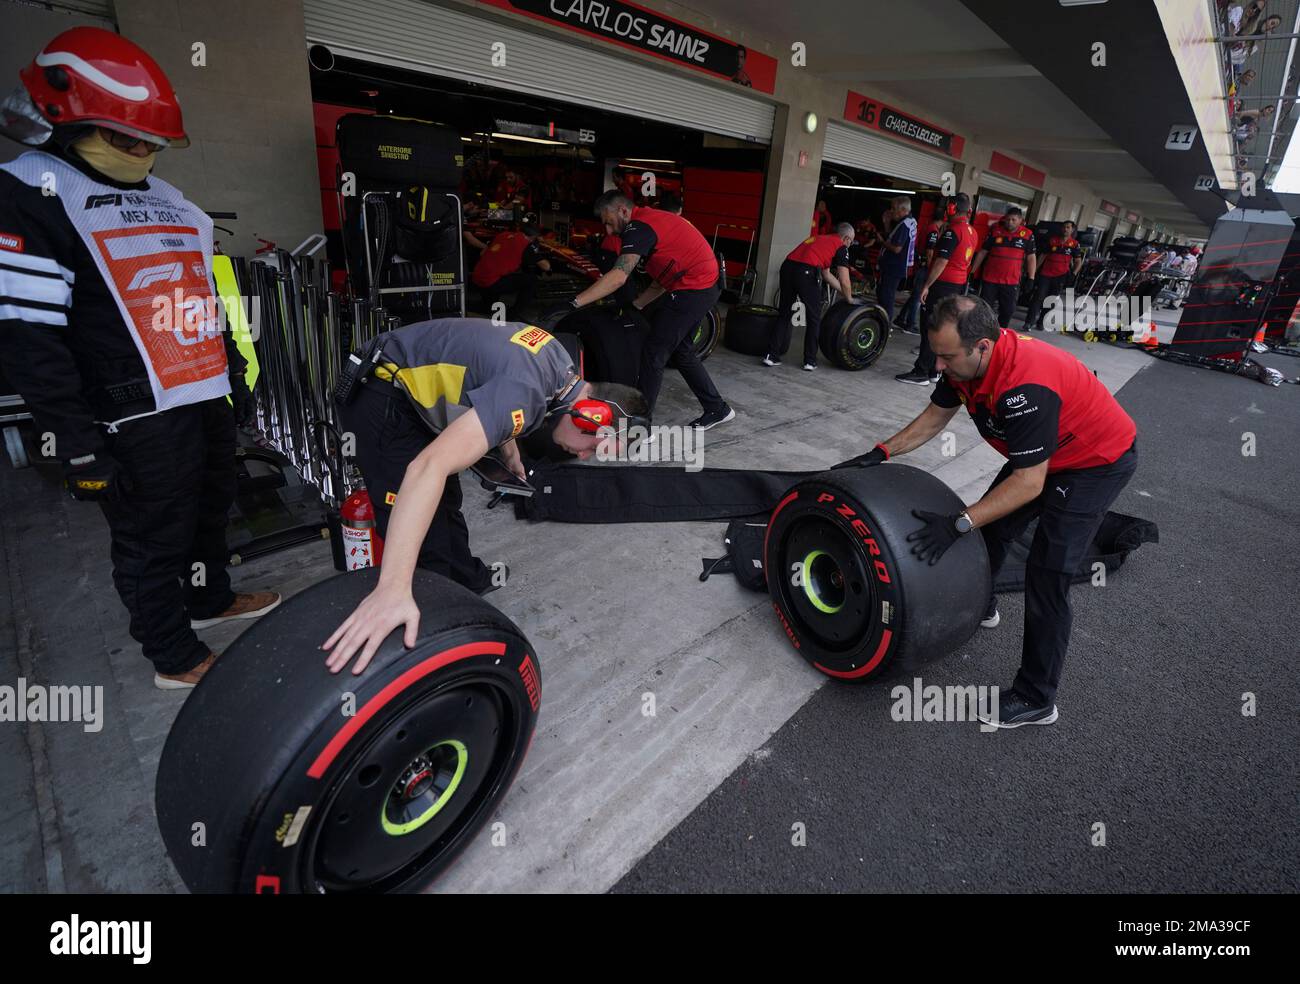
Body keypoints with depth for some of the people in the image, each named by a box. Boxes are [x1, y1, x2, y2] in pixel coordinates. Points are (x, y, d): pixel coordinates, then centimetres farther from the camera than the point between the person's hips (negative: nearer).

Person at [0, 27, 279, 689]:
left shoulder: (165, 199, 16)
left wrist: (231, 364, 22)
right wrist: (77, 444, -18)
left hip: (208, 397, 8)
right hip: (138, 419, -8)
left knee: (210, 510, 22)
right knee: (154, 541, 4)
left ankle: (211, 599, 43)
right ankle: (175, 659, 20)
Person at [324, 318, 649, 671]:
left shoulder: (560, 364, -5)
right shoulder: (525, 393, -34)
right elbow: (428, 467, -45)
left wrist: (510, 453, 20)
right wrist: (394, 588, -51)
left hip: (410, 387, 10)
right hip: (380, 400, -10)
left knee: (446, 501, 24)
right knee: (429, 534, -12)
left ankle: (469, 581, 44)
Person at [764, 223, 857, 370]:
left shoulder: (819, 239, 34)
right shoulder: (841, 247, 12)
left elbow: (826, 274, 41)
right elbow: (844, 282, 8)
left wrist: (843, 291, 46)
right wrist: (849, 299, 26)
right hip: (805, 272, -6)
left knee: (785, 314, 17)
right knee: (814, 319, 10)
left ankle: (771, 355, 14)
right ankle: (810, 361, 15)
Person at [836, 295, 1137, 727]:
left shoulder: (1024, 387, -39)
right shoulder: (966, 359, -14)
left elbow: (1029, 483, -34)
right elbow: (936, 416, 2)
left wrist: (957, 525, -36)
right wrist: (880, 453, -4)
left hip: (1098, 461, -9)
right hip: (1043, 453, 9)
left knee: (1047, 576, -11)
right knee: (991, 526, 17)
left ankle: (1036, 699, 1)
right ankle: (980, 606, 44)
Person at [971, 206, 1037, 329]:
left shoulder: (1028, 234, 0)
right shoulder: (995, 230, 0)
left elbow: (1031, 257, 3)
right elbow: (982, 252, 6)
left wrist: (1031, 279, -2)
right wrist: (972, 272, 4)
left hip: (1012, 282, 1)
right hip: (989, 279, 0)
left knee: (1008, 311, 6)